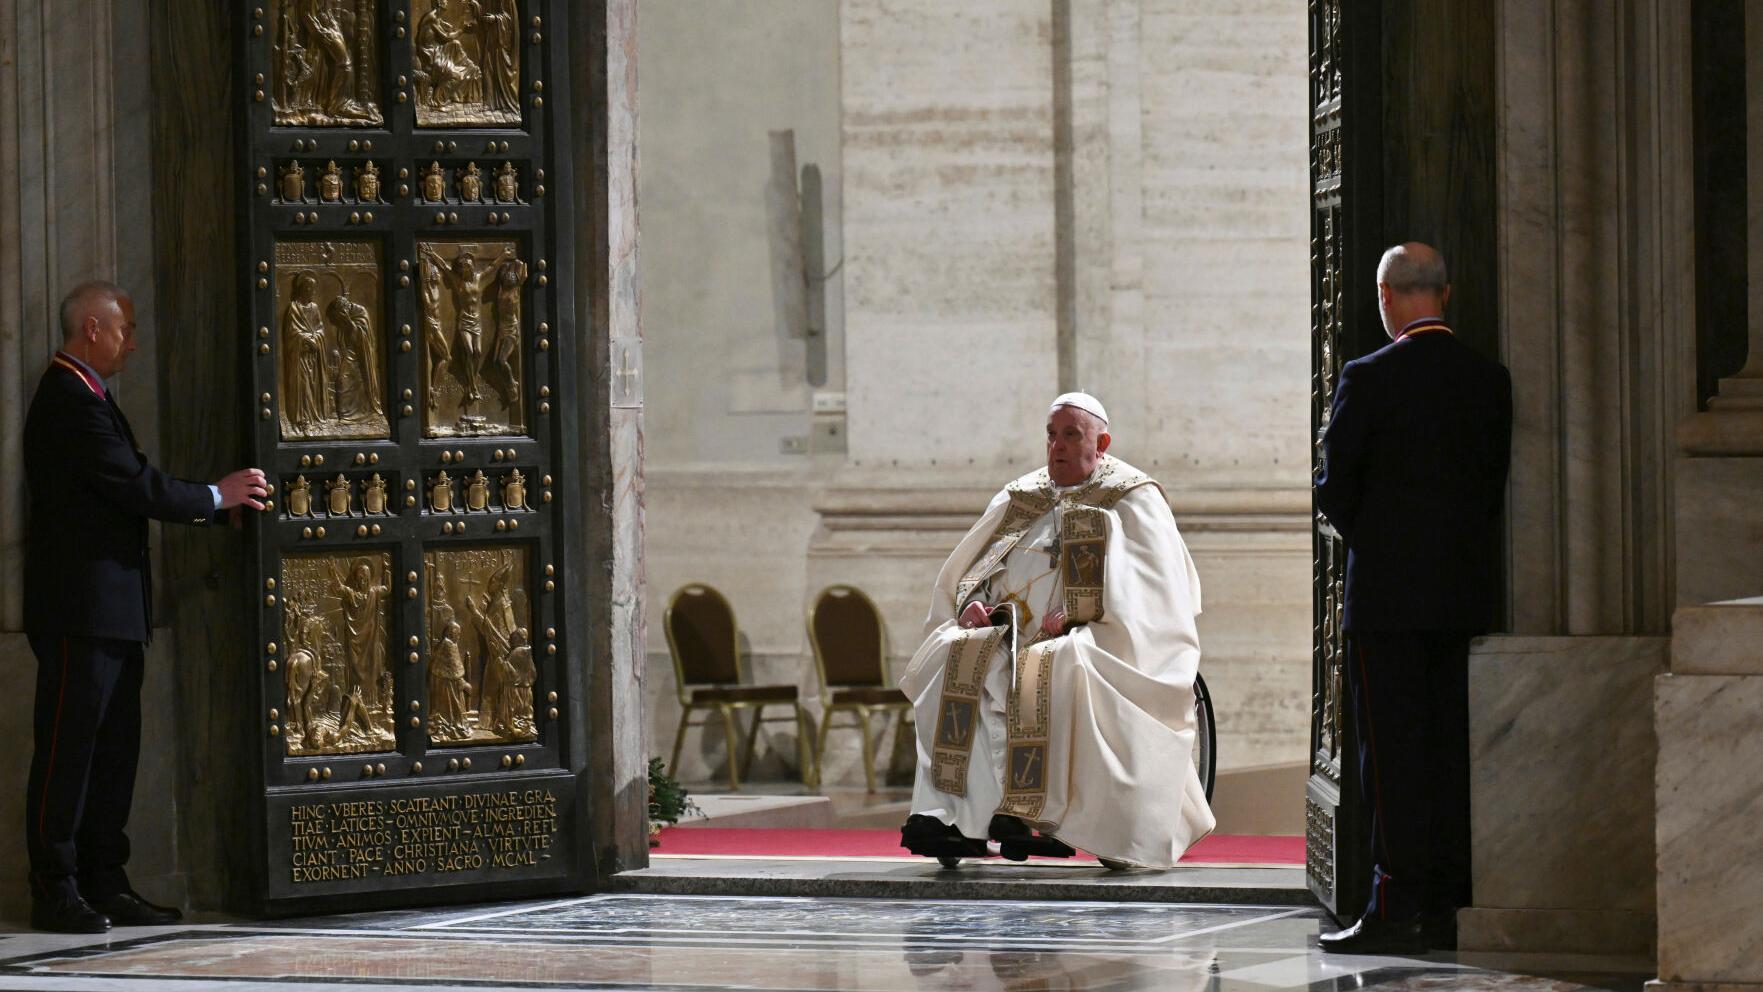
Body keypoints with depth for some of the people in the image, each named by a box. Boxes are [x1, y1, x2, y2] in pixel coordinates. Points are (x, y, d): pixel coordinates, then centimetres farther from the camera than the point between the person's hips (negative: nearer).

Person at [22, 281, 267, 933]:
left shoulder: (79, 397, 18)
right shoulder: (71, 403, -15)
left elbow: (128, 488, 18)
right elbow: (136, 488, -18)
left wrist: (208, 504, 10)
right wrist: (216, 498, -5)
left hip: (111, 610, 11)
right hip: (81, 610, -11)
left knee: (114, 750, 11)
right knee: (68, 749, -6)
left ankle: (105, 885, 14)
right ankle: (56, 892, -3)